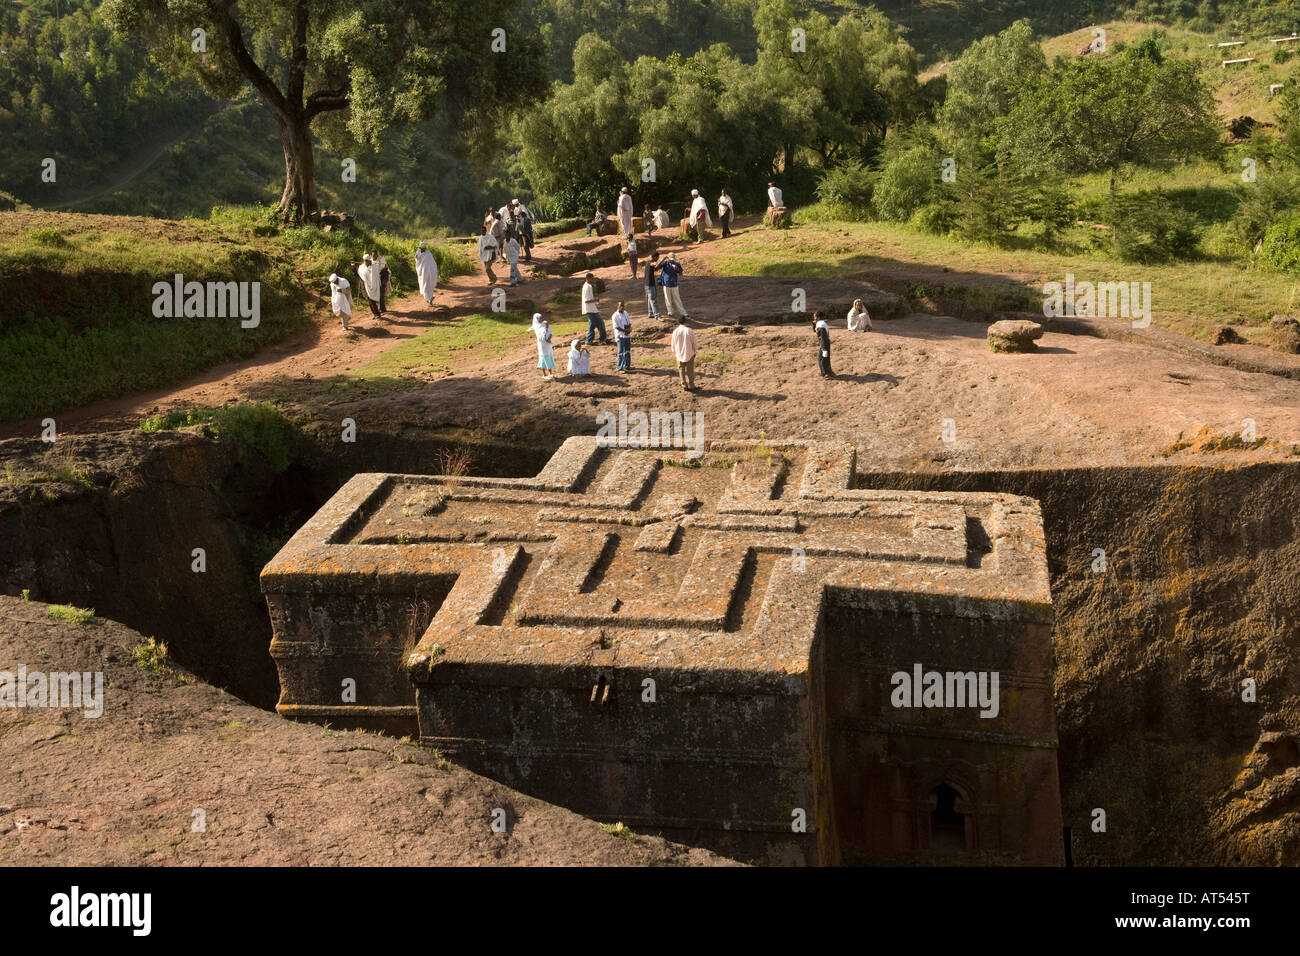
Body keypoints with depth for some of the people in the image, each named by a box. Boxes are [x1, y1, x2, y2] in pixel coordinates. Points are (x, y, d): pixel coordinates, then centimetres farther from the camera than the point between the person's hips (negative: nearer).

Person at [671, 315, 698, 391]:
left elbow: (673, 344, 1)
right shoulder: (689, 331, -12)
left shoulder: (675, 331, -8)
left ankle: (684, 385, 12)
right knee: (690, 370, 9)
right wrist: (695, 351, 10)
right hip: (689, 353, -1)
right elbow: (694, 342, -5)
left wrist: (674, 353, 15)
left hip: (680, 354, 1)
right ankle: (691, 385, 13)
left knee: (681, 370, 13)